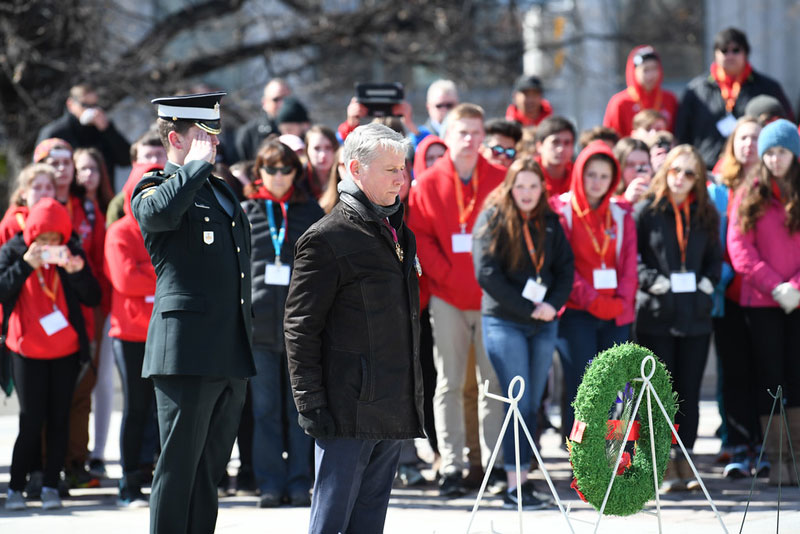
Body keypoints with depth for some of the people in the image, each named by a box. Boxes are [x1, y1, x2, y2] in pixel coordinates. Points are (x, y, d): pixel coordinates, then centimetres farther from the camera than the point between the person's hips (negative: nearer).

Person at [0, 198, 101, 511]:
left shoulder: (71, 253, 2)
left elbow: (93, 298, -2)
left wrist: (77, 270, -19)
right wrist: (26, 265, -22)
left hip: (66, 351, 2)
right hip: (27, 351, -2)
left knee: (59, 419, 3)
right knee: (31, 422, -6)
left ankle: (51, 485, 9)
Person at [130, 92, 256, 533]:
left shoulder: (222, 191, 21)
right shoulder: (153, 189, -3)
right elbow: (163, 211, -30)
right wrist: (197, 163, -16)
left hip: (231, 356, 8)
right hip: (187, 352, -8)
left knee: (210, 471, 10)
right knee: (179, 466, -6)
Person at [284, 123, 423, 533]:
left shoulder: (400, 234, 16)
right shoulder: (327, 238, -9)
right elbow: (301, 327, -11)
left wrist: (413, 400, 19)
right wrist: (310, 403, -15)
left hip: (394, 412, 8)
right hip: (349, 408, -8)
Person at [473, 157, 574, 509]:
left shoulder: (549, 222, 12)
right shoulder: (493, 219, -3)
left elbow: (566, 267, 11)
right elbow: (487, 274, -10)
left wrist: (553, 304, -7)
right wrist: (528, 308, -12)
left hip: (544, 322, 5)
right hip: (504, 321, -5)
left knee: (531, 404, 5)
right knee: (519, 403, -10)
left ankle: (523, 478, 8)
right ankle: (515, 486, -10)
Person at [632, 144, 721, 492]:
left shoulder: (705, 214, 10)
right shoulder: (646, 210, -1)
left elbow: (715, 257, 18)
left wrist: (708, 281, 0)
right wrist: (652, 281, -13)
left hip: (695, 315, 3)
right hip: (656, 315, -3)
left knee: (689, 392, 4)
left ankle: (685, 460, 10)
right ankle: (665, 466, 3)